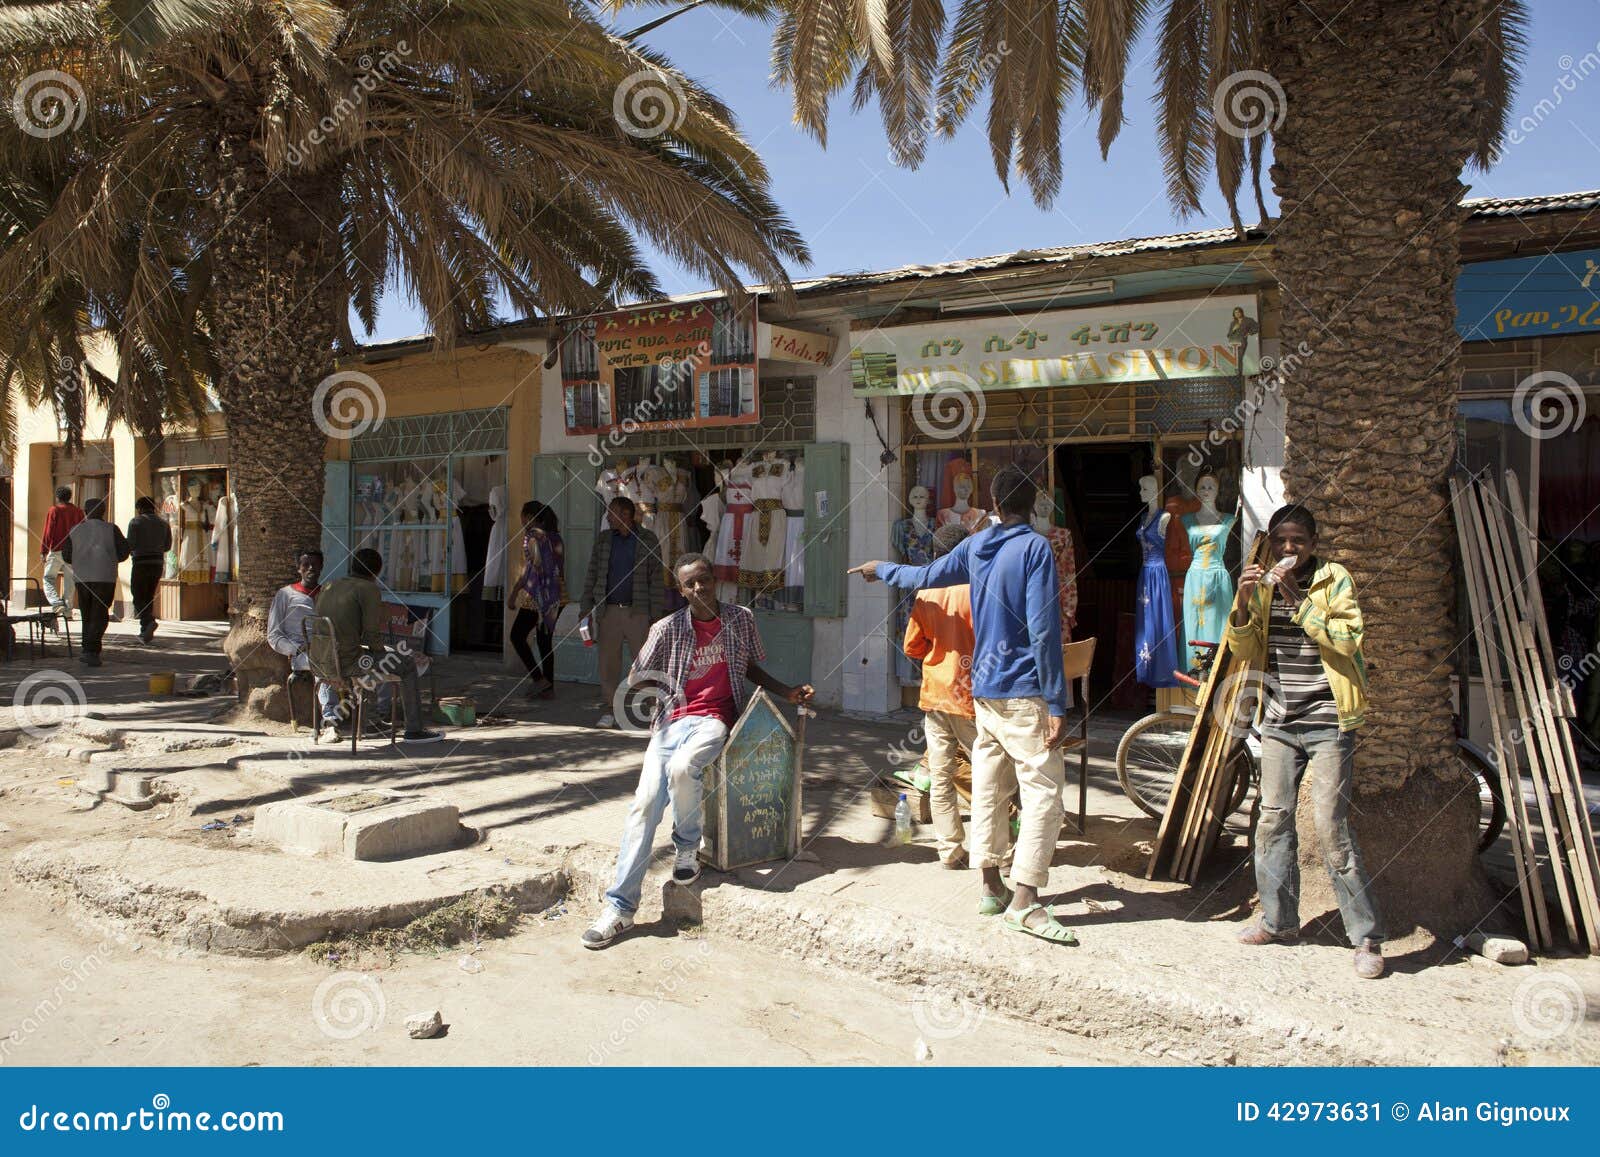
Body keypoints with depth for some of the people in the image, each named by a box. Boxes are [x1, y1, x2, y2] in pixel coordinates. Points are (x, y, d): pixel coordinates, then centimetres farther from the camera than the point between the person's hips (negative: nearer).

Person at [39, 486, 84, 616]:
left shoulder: (53, 510, -3)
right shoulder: (78, 512, 9)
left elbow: (47, 532, -6)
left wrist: (43, 551, -2)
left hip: (56, 550, -4)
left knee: (48, 579, 4)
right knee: (69, 581, 8)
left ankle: (57, 604, -18)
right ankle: (68, 610, 5)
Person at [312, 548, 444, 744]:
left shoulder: (328, 587, 14)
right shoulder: (369, 589, -9)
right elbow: (373, 634, -14)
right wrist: (379, 651, 9)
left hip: (321, 661, 8)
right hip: (347, 661, -8)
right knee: (407, 665, 8)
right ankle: (414, 730, 10)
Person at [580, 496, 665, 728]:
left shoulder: (648, 540, 1)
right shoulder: (603, 539, 10)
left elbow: (656, 579, 0)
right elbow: (592, 575, 11)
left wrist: (656, 615, -6)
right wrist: (586, 609, 5)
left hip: (637, 611, -3)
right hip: (608, 611, 3)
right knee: (608, 663, 5)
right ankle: (609, 711, 13)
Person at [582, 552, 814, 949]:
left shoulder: (741, 619, 6)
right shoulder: (668, 629, 2)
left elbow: (750, 668, 20)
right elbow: (639, 676, 10)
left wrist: (787, 692, 11)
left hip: (714, 719, -1)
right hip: (671, 720, 1)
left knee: (681, 767, -35)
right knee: (645, 803, -15)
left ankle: (688, 848, -6)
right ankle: (620, 907, -11)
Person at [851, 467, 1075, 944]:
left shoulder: (974, 547, 8)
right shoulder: (1035, 548, -11)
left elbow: (924, 577, 23)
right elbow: (1044, 630, -16)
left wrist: (881, 570, 44)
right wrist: (1057, 704, -15)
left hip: (984, 689, 7)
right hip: (1024, 692, -7)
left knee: (989, 787, 13)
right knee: (1044, 790, -5)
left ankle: (992, 887, 21)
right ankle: (1024, 902, -10)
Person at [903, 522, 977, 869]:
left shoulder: (925, 595, 1)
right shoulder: (977, 590, -11)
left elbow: (912, 647, 8)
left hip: (934, 697, 3)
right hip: (969, 697, -3)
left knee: (940, 779, 7)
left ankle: (950, 851, 9)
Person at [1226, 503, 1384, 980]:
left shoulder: (1334, 580, -4)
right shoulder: (1263, 585, 9)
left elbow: (1347, 638, -17)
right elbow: (1245, 650, 3)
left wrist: (1299, 600, -23)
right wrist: (1243, 602, -12)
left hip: (1326, 721, -5)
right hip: (1279, 721, 5)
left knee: (1330, 825, -8)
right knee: (1273, 819, 8)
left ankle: (1367, 936, 2)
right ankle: (1279, 921, 23)